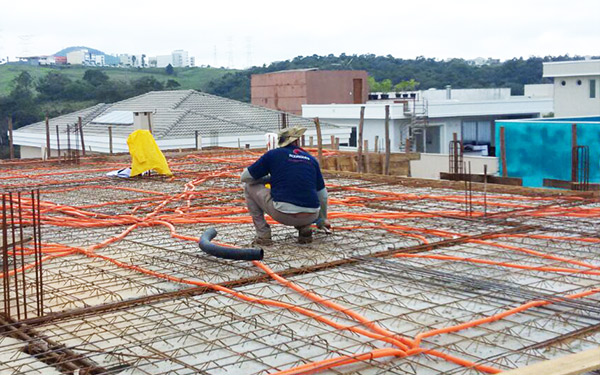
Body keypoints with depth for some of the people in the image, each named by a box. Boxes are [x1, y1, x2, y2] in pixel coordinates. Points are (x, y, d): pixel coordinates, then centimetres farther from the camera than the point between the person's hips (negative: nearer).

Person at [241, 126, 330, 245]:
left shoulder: (272, 155, 8)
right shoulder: (311, 159, 17)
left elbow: (245, 177, 15)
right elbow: (322, 194, 26)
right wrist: (323, 219, 42)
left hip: (283, 215, -3)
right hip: (310, 217, 3)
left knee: (250, 187, 20)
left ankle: (263, 234, 13)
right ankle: (304, 229, 13)